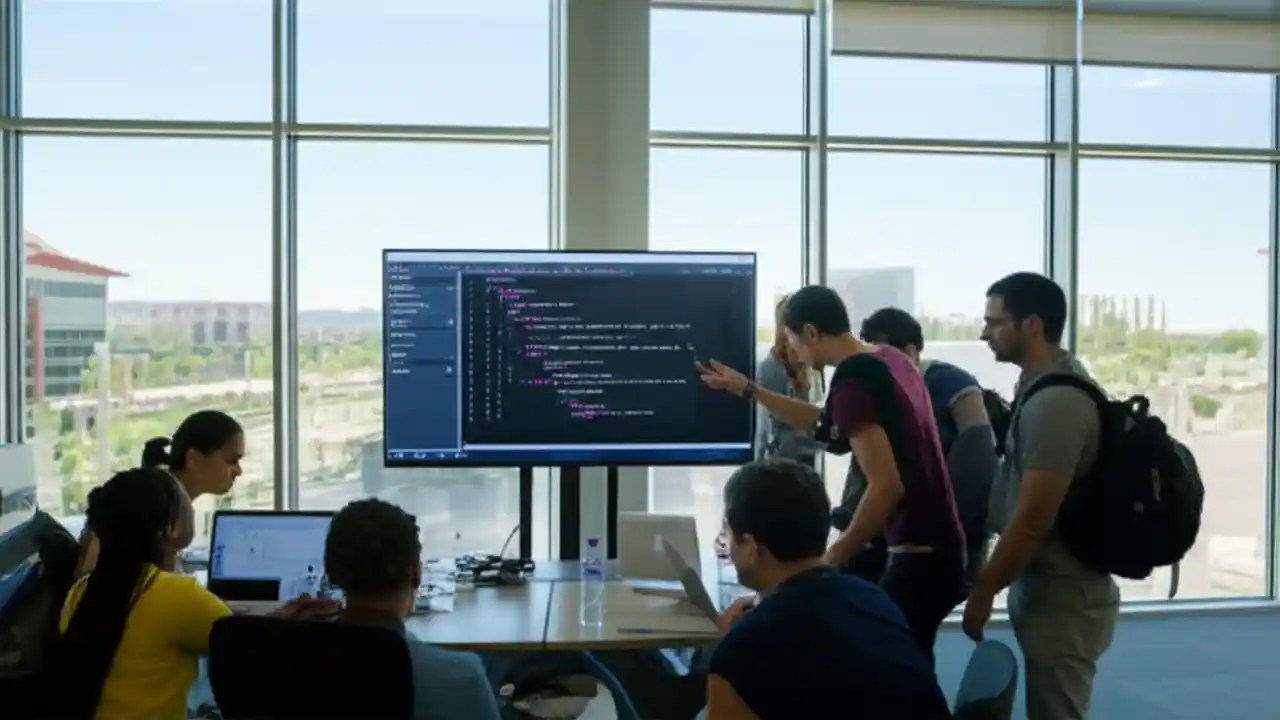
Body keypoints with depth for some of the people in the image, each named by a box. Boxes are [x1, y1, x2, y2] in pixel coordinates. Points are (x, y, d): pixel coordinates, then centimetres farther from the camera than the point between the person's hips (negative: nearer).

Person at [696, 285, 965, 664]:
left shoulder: (852, 384, -18)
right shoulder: (890, 360, 10)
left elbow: (887, 486, -25)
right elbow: (824, 422, 24)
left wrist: (833, 559, -16)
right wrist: (748, 389, 25)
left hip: (918, 555, -9)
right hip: (940, 544, 9)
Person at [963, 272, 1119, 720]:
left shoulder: (1054, 400, -22)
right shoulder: (1049, 385, 9)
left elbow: (1034, 519, -23)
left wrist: (983, 592, -15)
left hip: (1060, 597, -10)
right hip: (1051, 588, 10)